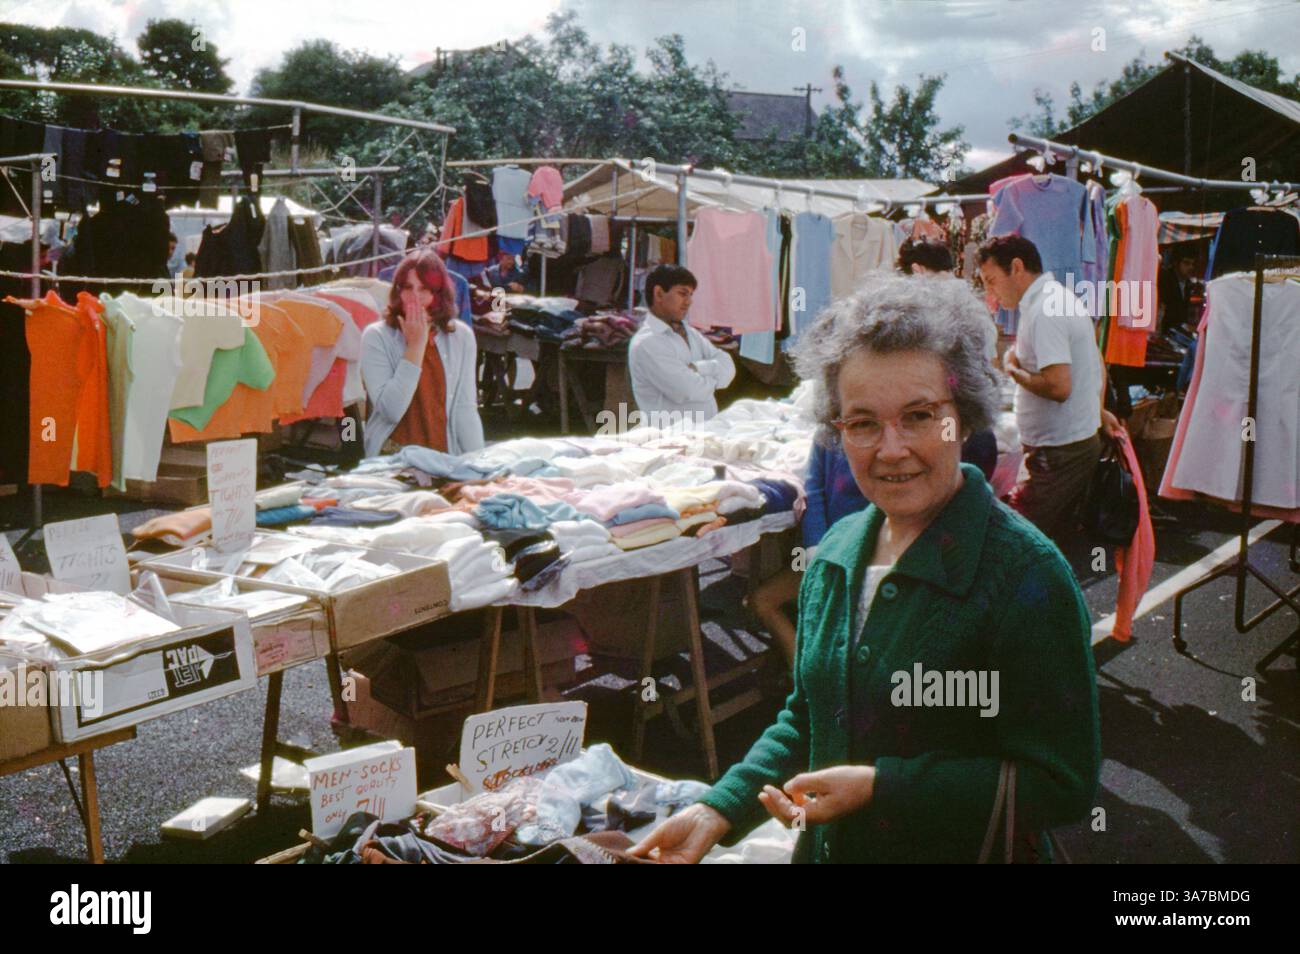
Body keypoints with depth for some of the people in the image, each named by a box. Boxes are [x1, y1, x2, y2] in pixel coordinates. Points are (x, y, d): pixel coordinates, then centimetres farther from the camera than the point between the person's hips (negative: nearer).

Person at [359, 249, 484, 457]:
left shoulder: (461, 337, 6)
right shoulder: (376, 337, -3)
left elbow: (465, 409, 5)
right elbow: (391, 411, -14)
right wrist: (416, 345, -11)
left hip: (446, 458, 3)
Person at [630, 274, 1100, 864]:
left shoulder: (1025, 573, -21)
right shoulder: (836, 554, 0)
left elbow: (1063, 785, -20)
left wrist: (878, 786, -23)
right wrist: (718, 810, -1)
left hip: (964, 851, -6)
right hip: (824, 848, 6)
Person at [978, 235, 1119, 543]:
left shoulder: (1043, 312, -20)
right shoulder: (1065, 297, 14)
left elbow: (1058, 386, -28)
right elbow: (1098, 365, 24)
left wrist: (1013, 369, -13)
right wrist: (1098, 410, 32)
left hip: (1058, 452, -11)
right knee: (1061, 539, 15)